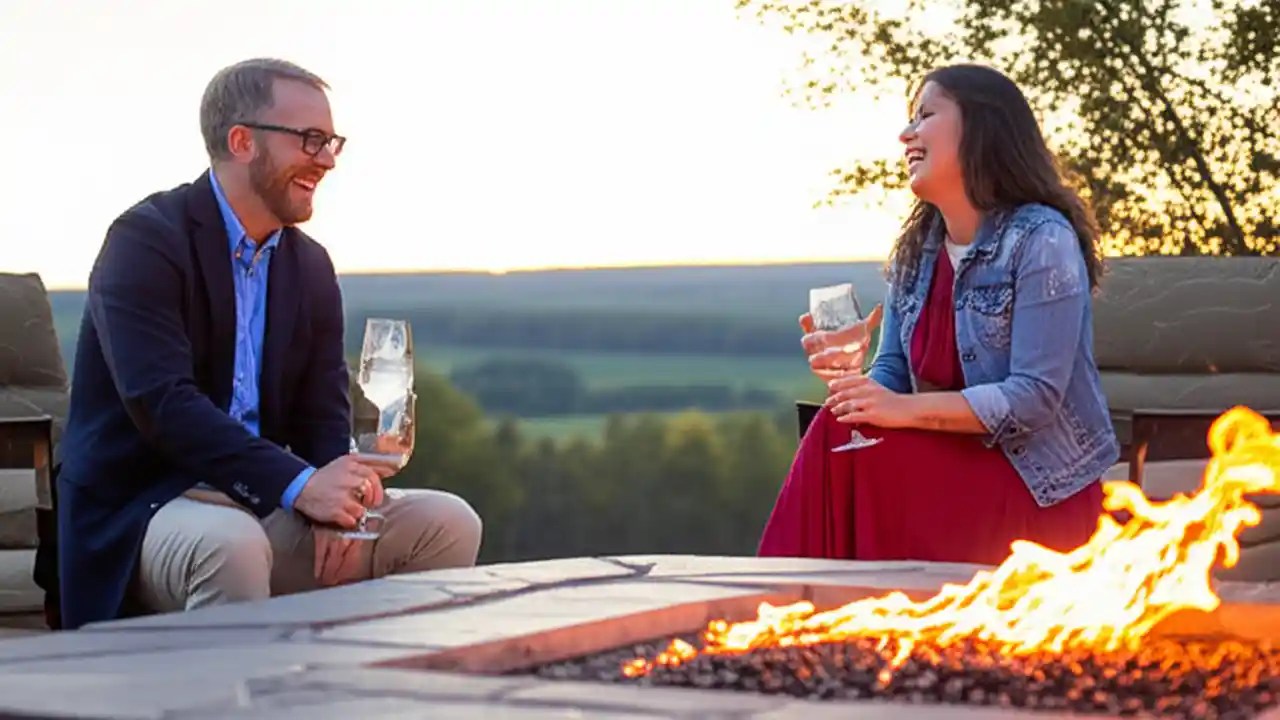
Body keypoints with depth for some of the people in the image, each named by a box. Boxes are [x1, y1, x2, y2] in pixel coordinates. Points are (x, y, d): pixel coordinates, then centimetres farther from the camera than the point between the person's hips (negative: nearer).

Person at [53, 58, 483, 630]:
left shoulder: (311, 266, 11)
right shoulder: (146, 240, -11)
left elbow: (324, 416, 7)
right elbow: (162, 400, -24)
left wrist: (339, 499, -17)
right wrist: (299, 486, -33)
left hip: (265, 505, 7)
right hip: (138, 512, -7)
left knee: (448, 524, -9)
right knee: (231, 543, -39)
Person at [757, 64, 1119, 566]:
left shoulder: (1042, 241, -13)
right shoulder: (915, 250, 10)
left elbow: (1035, 398, -20)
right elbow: (894, 375, 7)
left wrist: (906, 409, -25)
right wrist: (854, 370, -17)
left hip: (1043, 492, -6)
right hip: (959, 466, 6)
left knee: (846, 441, -24)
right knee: (840, 424, -21)